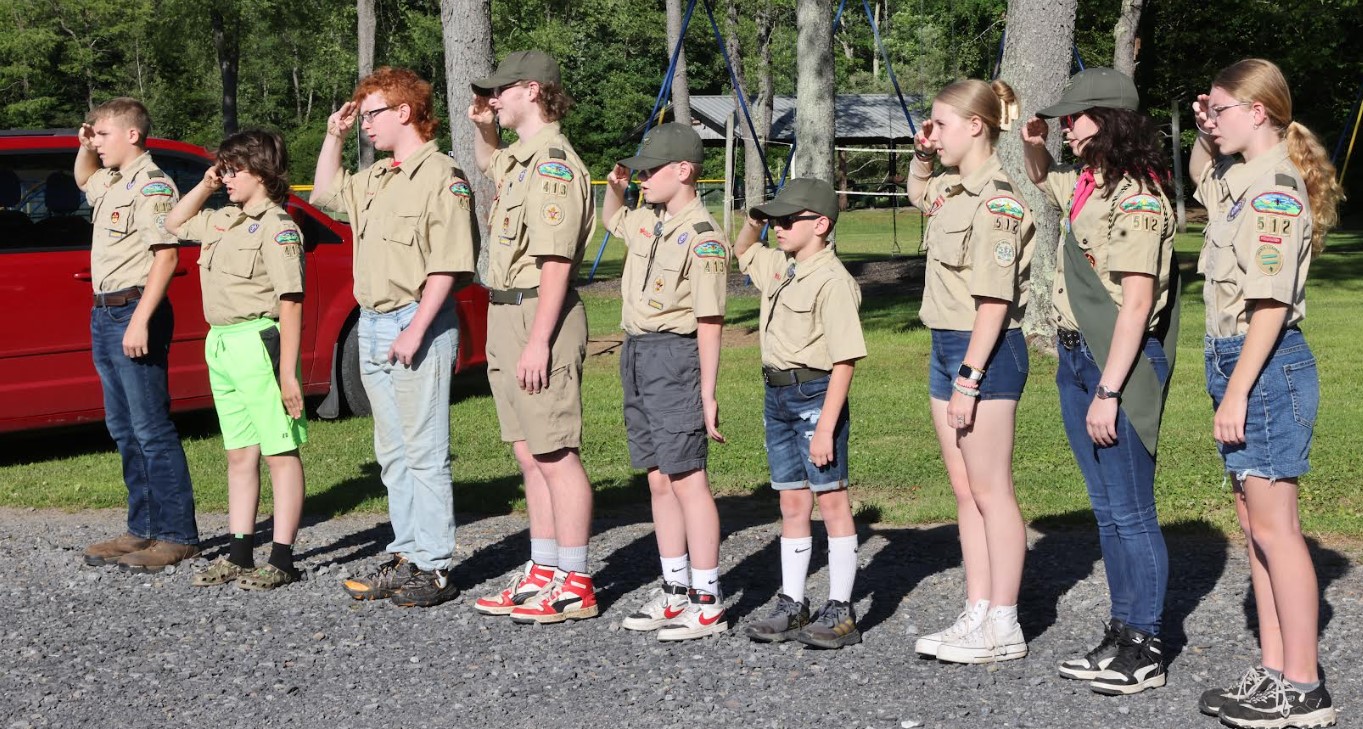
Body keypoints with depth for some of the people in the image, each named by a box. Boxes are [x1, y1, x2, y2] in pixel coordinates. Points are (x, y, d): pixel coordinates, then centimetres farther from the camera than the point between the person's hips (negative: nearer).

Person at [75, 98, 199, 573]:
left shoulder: (152, 185, -12)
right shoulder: (113, 183, 17)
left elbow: (165, 255, -20)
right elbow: (84, 179, 41)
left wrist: (140, 320, -26)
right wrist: (84, 147, 19)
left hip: (135, 314, -10)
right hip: (105, 315, 10)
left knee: (152, 430, -8)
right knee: (123, 430, 12)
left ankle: (176, 536, -5)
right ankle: (143, 530, 18)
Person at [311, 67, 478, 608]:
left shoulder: (441, 176, -11)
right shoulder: (376, 178, 16)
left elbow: (447, 264, -17)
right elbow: (324, 192, 34)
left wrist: (416, 329, -22)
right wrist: (334, 136, 21)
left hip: (417, 324, -9)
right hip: (373, 324, 9)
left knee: (425, 452, -6)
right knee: (392, 453, 12)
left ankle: (435, 568, -3)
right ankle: (406, 557, 19)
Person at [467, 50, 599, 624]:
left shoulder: (553, 162, -16)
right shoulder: (520, 159, 15)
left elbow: (556, 262, -22)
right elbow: (488, 163, 42)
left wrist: (539, 341, -25)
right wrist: (483, 126, 20)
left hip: (539, 317, -10)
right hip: (507, 315, 10)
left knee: (556, 456, -5)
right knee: (529, 454, 13)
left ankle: (574, 584, 0)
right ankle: (543, 571, 20)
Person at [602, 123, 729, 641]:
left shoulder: (702, 236, -14)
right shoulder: (647, 221, 12)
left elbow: (709, 322, -16)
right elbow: (613, 220, 38)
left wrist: (707, 394, -18)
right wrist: (614, 188, 16)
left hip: (675, 355, -9)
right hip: (637, 352, 9)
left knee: (686, 477, -7)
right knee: (658, 479, 12)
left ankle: (707, 602, -2)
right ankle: (675, 591, 20)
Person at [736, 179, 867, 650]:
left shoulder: (832, 280, -16)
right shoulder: (780, 266, 11)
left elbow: (844, 360, -20)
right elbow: (742, 254, 35)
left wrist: (826, 427, -23)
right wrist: (753, 225, 12)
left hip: (816, 393, -9)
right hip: (778, 394, 9)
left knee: (831, 500, -1)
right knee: (792, 503, 13)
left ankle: (840, 611, 4)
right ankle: (792, 606, 19)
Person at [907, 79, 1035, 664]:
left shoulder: (995, 199, -17)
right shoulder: (951, 189, 11)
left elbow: (993, 301, -21)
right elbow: (918, 194, 37)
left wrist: (969, 378, -23)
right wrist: (922, 154, 17)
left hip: (986, 350, -10)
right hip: (947, 346, 10)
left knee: (990, 492, -4)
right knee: (965, 491, 11)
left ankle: (1004, 627, 3)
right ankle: (977, 616, 17)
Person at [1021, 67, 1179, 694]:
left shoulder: (1137, 196, -16)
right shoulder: (1087, 184, 12)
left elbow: (1135, 300, -21)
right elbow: (1040, 177, 36)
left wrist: (1108, 390, -23)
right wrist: (1033, 144, 13)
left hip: (1121, 360, -9)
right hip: (1076, 357, 9)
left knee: (1131, 513, -3)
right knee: (1107, 510, 14)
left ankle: (1145, 650, 5)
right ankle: (1121, 635, 22)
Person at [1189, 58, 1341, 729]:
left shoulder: (1274, 190, -17)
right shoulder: (1238, 178, 12)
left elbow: (1270, 304, -22)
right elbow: (1199, 175, 37)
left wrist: (1236, 394, -22)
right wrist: (1204, 136, 16)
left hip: (1266, 367, -10)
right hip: (1237, 362, 10)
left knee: (1274, 528, -6)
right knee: (1255, 525, 12)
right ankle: (1273, 673, 19)